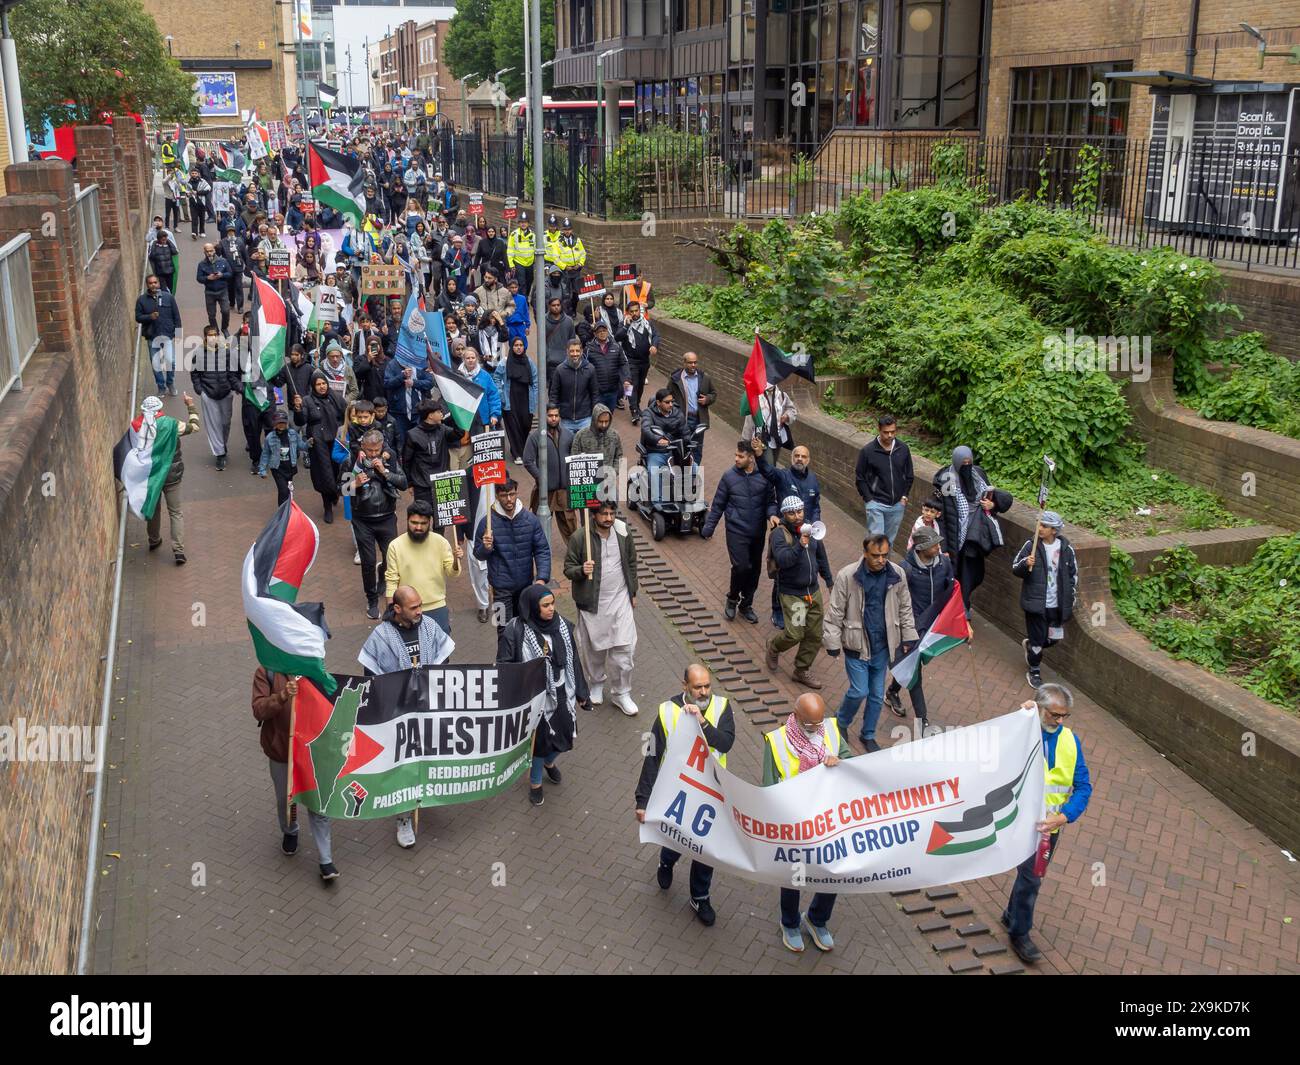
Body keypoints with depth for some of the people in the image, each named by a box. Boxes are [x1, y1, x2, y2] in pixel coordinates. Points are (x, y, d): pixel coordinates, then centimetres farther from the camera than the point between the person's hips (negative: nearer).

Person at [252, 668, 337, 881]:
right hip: (280, 749, 0)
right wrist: (282, 696, -36)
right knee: (285, 799, 21)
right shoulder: (265, 673, -11)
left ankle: (326, 861, 10)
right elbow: (259, 710, -19)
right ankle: (289, 833, 51)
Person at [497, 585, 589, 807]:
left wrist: (581, 692, 9)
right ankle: (535, 783, 39)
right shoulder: (515, 631, -20)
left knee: (562, 735, 19)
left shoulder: (561, 625, -6)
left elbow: (573, 661, 4)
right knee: (538, 740, 11)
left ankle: (549, 762, 54)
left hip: (561, 695, 4)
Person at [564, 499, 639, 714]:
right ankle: (596, 684, 39)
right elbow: (568, 568, -6)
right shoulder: (579, 538, -13)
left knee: (624, 648, -2)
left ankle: (621, 693, 14)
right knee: (593, 648, 13)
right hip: (592, 603, -2)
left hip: (620, 600, 2)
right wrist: (581, 570, -28)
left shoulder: (623, 534, -2)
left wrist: (633, 592, 14)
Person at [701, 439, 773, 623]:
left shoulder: (764, 476, -2)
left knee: (754, 569, 10)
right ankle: (732, 599, 12)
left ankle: (746, 605, 29)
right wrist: (708, 527, 1)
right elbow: (718, 505, 3)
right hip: (736, 532, -2)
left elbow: (770, 501, 5)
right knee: (741, 566, -15)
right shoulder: (729, 477, -4)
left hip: (758, 533, 3)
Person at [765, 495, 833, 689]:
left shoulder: (810, 530, 5)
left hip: (813, 591, 6)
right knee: (794, 634, -12)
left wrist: (829, 581, 25)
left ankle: (801, 671, 24)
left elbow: (821, 557, 19)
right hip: (792, 594, -6)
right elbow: (782, 560, -31)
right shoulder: (779, 534, -14)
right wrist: (800, 545, -43)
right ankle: (774, 647, 22)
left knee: (815, 634, 8)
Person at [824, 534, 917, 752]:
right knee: (859, 691, -2)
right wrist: (833, 642, -8)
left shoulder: (897, 575, -6)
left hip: (883, 646, 4)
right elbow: (835, 613, -9)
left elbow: (905, 607, 8)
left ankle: (868, 735, 33)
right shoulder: (847, 576, -16)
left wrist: (908, 636, 8)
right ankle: (841, 722, 27)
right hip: (857, 645, -3)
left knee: (877, 694, 13)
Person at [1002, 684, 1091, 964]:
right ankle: (1020, 933, 14)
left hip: (1051, 825, 5)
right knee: (1031, 876, -6)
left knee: (1032, 874, 20)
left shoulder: (1070, 740, -2)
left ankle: (1011, 915, 43)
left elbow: (1083, 787, -3)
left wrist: (1063, 817, -18)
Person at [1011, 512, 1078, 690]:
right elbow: (1015, 568, -4)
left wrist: (1070, 600, 5)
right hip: (1035, 602, -3)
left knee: (1055, 638, 12)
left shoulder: (1066, 548, -4)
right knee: (1038, 640, 4)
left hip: (1057, 605, 3)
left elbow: (1073, 574, 7)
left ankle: (1030, 644, 42)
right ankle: (1034, 672, 26)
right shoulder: (1031, 545, -9)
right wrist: (1025, 564, -27)